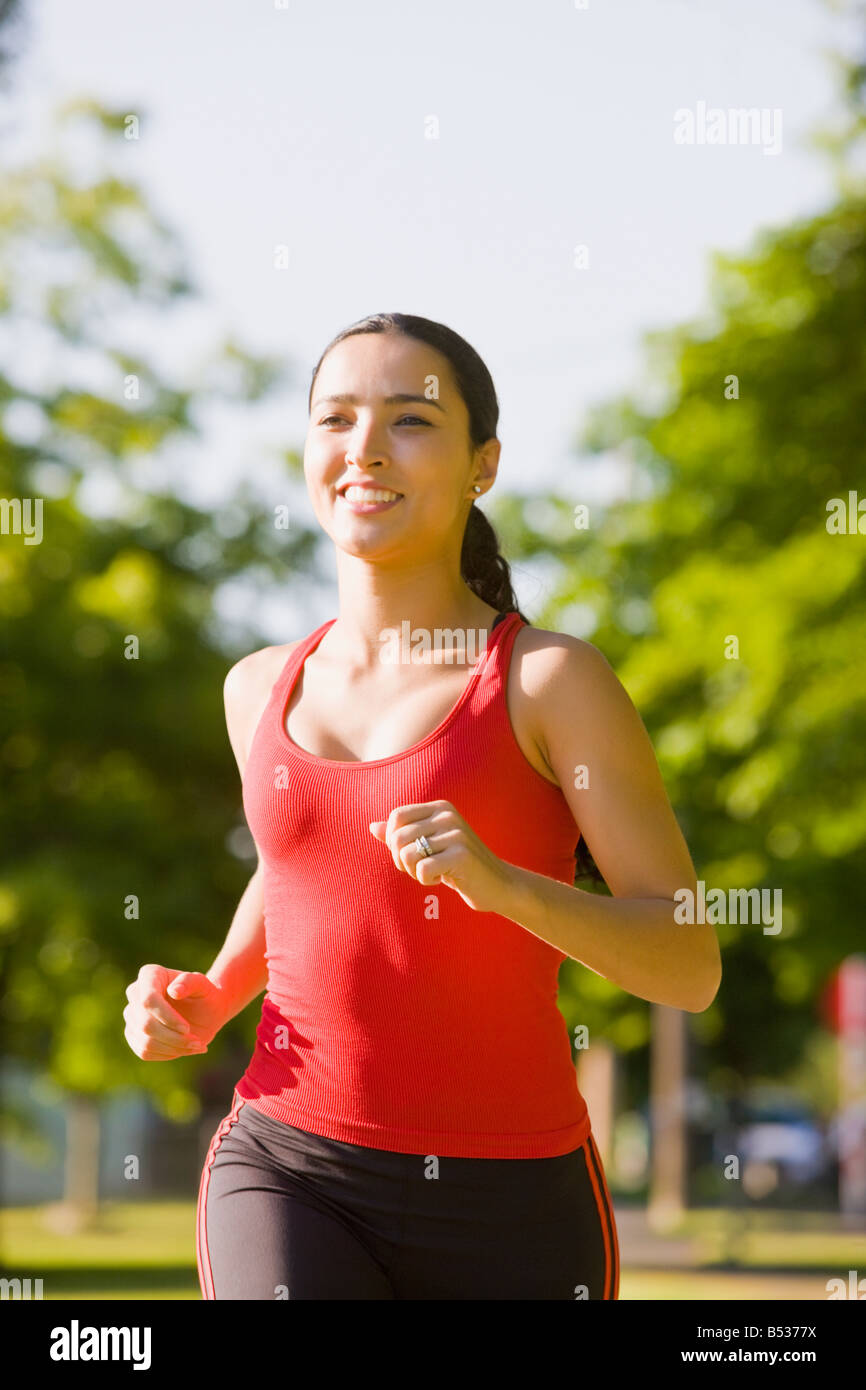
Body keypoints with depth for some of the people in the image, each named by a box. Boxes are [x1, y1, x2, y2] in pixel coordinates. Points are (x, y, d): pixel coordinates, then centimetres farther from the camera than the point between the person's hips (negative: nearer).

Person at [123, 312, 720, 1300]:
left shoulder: (553, 680, -5)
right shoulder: (263, 690, 9)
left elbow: (691, 967, -8)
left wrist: (502, 881, -24)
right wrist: (205, 1002, 10)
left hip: (507, 1212, -2)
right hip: (289, 1178, 2)